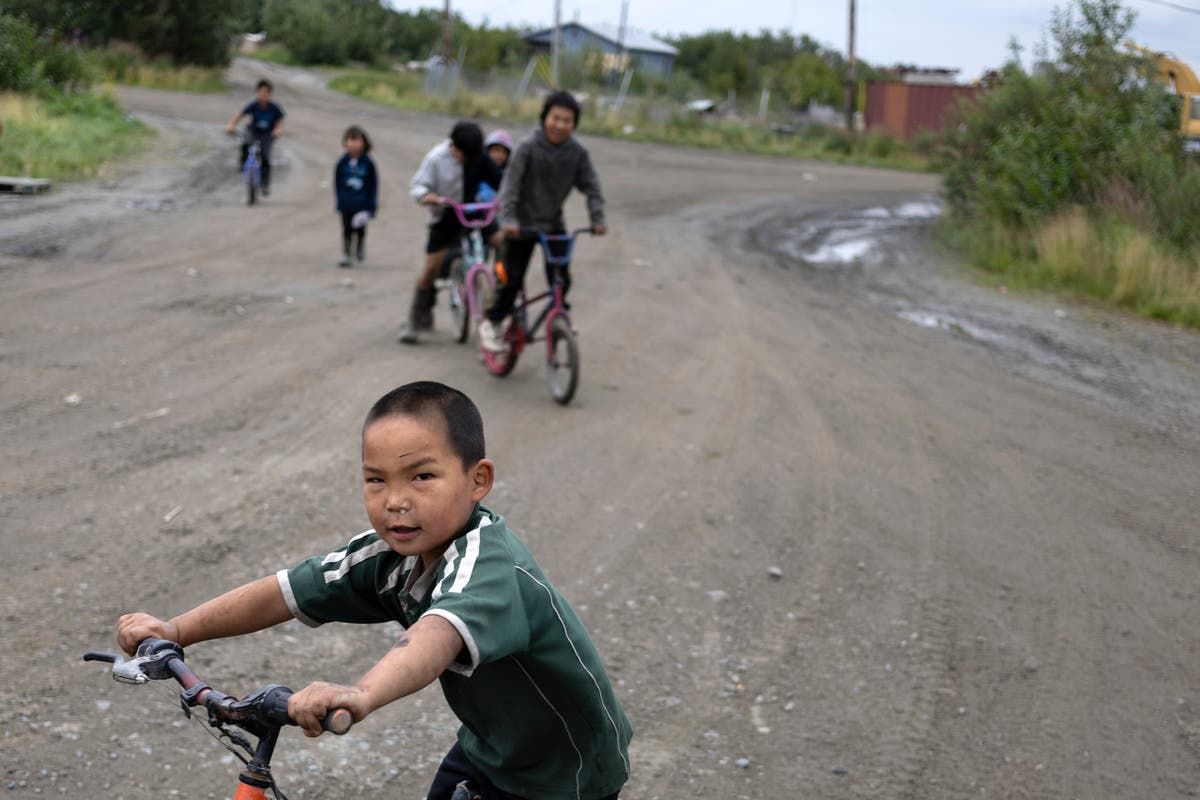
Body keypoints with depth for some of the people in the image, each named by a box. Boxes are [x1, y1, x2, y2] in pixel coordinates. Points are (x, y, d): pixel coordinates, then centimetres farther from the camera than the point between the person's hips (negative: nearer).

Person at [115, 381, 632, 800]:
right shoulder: (393, 552, -13)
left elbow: (439, 636, -57)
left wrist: (361, 695, -75)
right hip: (489, 744, 7)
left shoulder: (487, 564, -36)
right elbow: (286, 591, -10)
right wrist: (175, 630, -19)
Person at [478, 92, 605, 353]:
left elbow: (591, 186, -1)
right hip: (523, 225, -3)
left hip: (554, 224, 3)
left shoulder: (577, 152, -7)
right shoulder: (529, 146, -17)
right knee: (513, 279, -1)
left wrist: (597, 219, -10)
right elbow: (511, 182, -18)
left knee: (561, 279, -2)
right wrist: (507, 219, -26)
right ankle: (492, 322, 20)